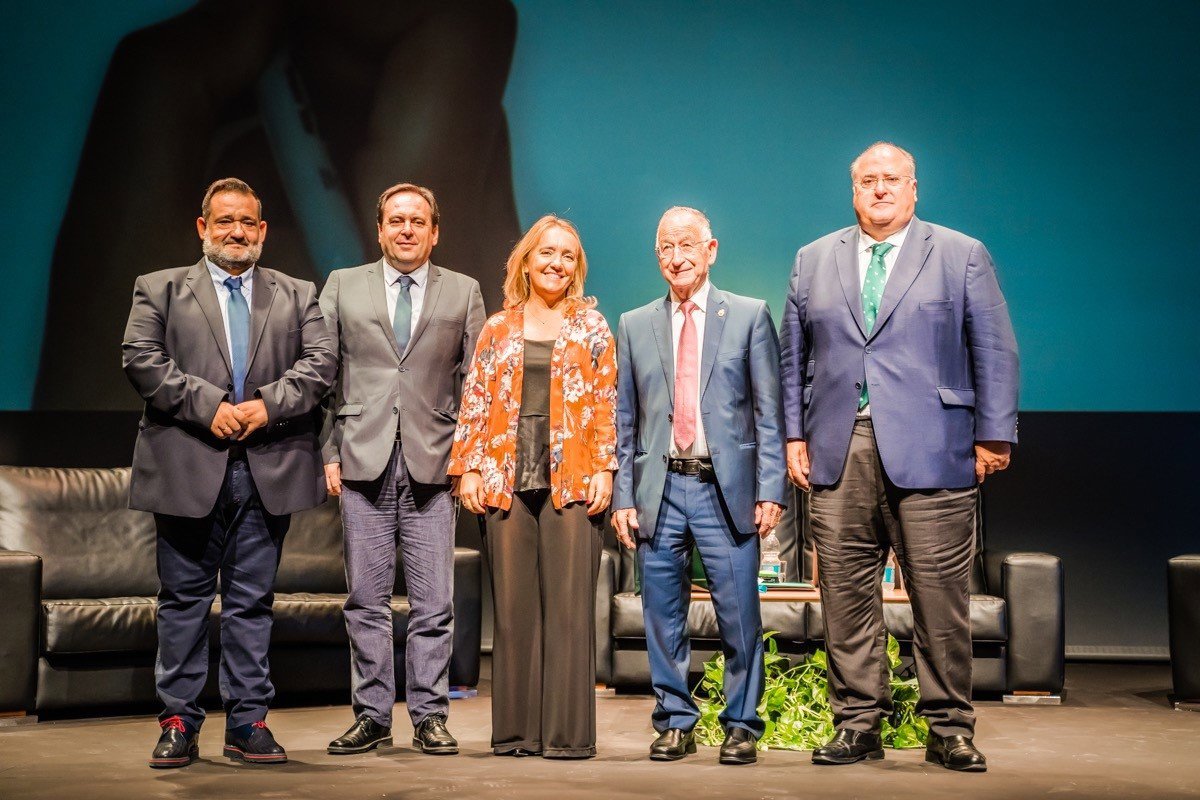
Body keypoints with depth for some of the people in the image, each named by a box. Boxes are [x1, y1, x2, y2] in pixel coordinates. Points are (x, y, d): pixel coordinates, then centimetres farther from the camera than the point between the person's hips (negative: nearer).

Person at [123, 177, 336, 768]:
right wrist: (208, 406, -14)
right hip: (187, 469, -1)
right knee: (184, 598, 3)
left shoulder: (298, 296, 15)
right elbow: (142, 359, -4)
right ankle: (179, 722, 11)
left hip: (269, 471, 1)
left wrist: (268, 404, -12)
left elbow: (320, 362, 3)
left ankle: (248, 721, 12)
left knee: (252, 601, 6)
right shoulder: (159, 290, 10)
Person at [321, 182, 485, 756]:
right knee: (366, 602, 4)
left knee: (434, 605, 0)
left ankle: (429, 718, 10)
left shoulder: (463, 293, 10)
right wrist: (330, 452, 1)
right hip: (363, 464, 1)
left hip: (433, 466, 0)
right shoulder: (343, 286, 11)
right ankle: (372, 717, 13)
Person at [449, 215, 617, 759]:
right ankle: (516, 730, 10)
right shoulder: (498, 329, 14)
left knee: (568, 607, -3)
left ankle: (568, 733, 2)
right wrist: (469, 467, 1)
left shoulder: (591, 325, 9)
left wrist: (605, 469, -6)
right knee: (513, 607, 3)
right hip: (507, 482, 2)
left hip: (573, 483, -2)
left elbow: (607, 403, 3)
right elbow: (475, 401, 11)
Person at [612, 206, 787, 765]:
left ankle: (742, 726, 13)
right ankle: (674, 722, 19)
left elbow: (769, 412, 2)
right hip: (659, 489, 2)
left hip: (726, 489, -2)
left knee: (739, 616, -1)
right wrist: (622, 496, 4)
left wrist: (770, 488, -6)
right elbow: (624, 421, 12)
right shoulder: (634, 326, 12)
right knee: (663, 619, 6)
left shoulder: (749, 316, 5)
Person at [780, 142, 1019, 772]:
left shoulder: (961, 255, 9)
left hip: (930, 455, -2)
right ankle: (858, 723, 12)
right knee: (845, 594, 2)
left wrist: (993, 435, -2)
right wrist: (794, 435, 8)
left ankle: (949, 730, 8)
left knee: (939, 595, -2)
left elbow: (995, 352, 5)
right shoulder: (814, 260, 16)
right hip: (838, 455, 3)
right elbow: (793, 357, 16)